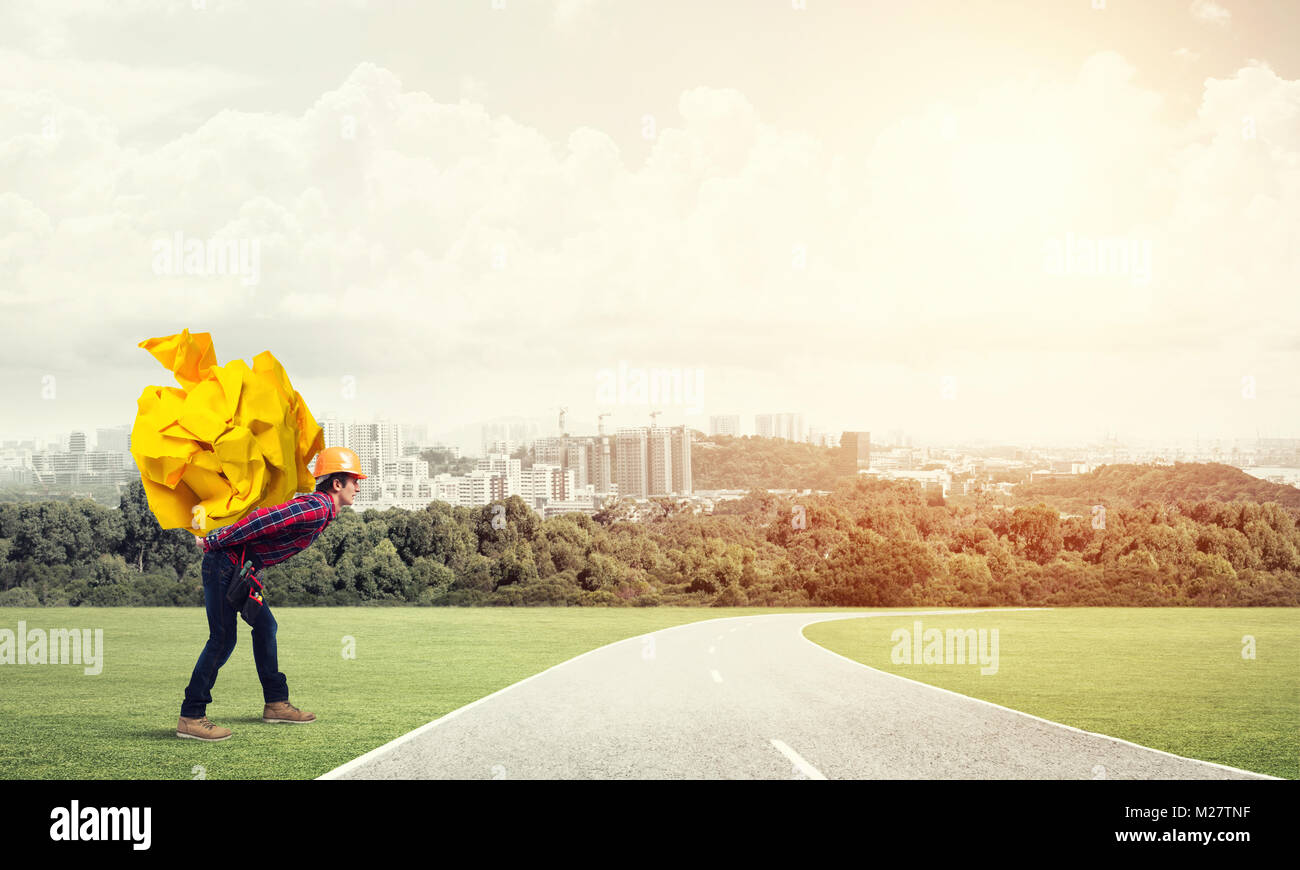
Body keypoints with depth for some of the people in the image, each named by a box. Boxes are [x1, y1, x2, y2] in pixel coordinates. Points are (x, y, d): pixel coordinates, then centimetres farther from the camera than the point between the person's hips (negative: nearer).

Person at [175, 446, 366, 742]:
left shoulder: (314, 505, 14)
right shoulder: (316, 508, -19)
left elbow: (270, 519, 20)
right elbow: (263, 518, -25)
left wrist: (216, 541, 19)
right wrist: (213, 542, -20)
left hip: (244, 569, 11)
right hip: (226, 561, -11)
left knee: (265, 627, 15)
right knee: (223, 639, -11)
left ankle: (276, 703, 24)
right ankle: (191, 718, -8)